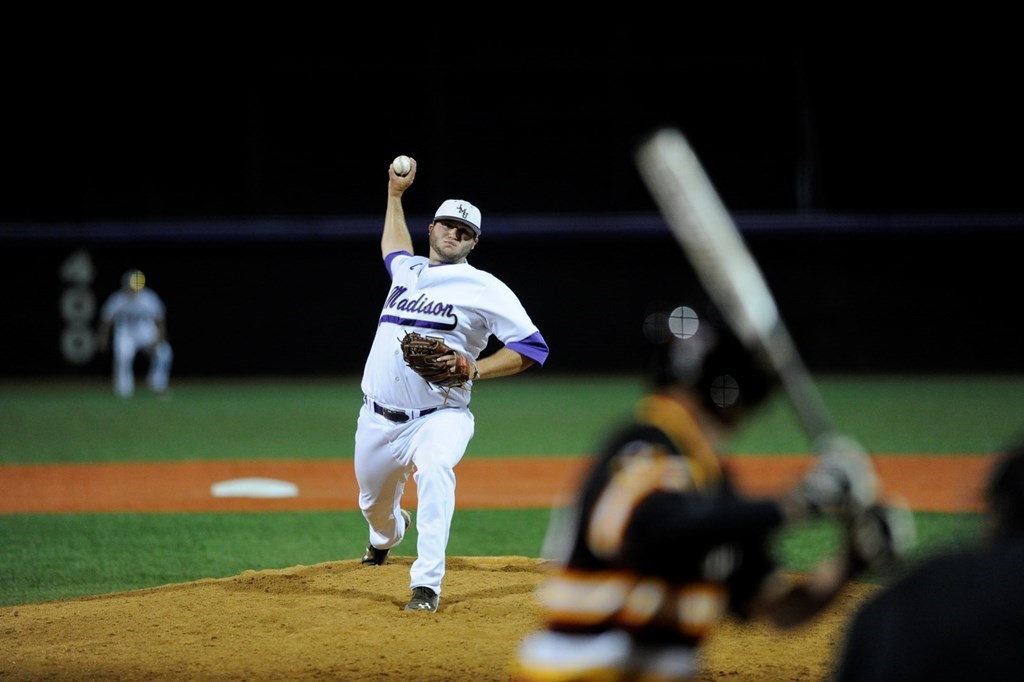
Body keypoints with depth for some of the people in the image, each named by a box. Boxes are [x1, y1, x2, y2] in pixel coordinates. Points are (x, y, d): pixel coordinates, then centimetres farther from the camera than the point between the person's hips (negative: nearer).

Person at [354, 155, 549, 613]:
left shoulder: (484, 289, -5)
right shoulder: (407, 270, 12)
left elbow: (532, 347, -10)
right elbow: (393, 247, 39)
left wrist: (473, 370, -20)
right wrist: (395, 192, 38)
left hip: (439, 417, -6)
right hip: (379, 418, 6)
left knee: (434, 470, -35)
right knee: (373, 501, 19)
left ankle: (427, 585, -39)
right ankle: (389, 533, 59)